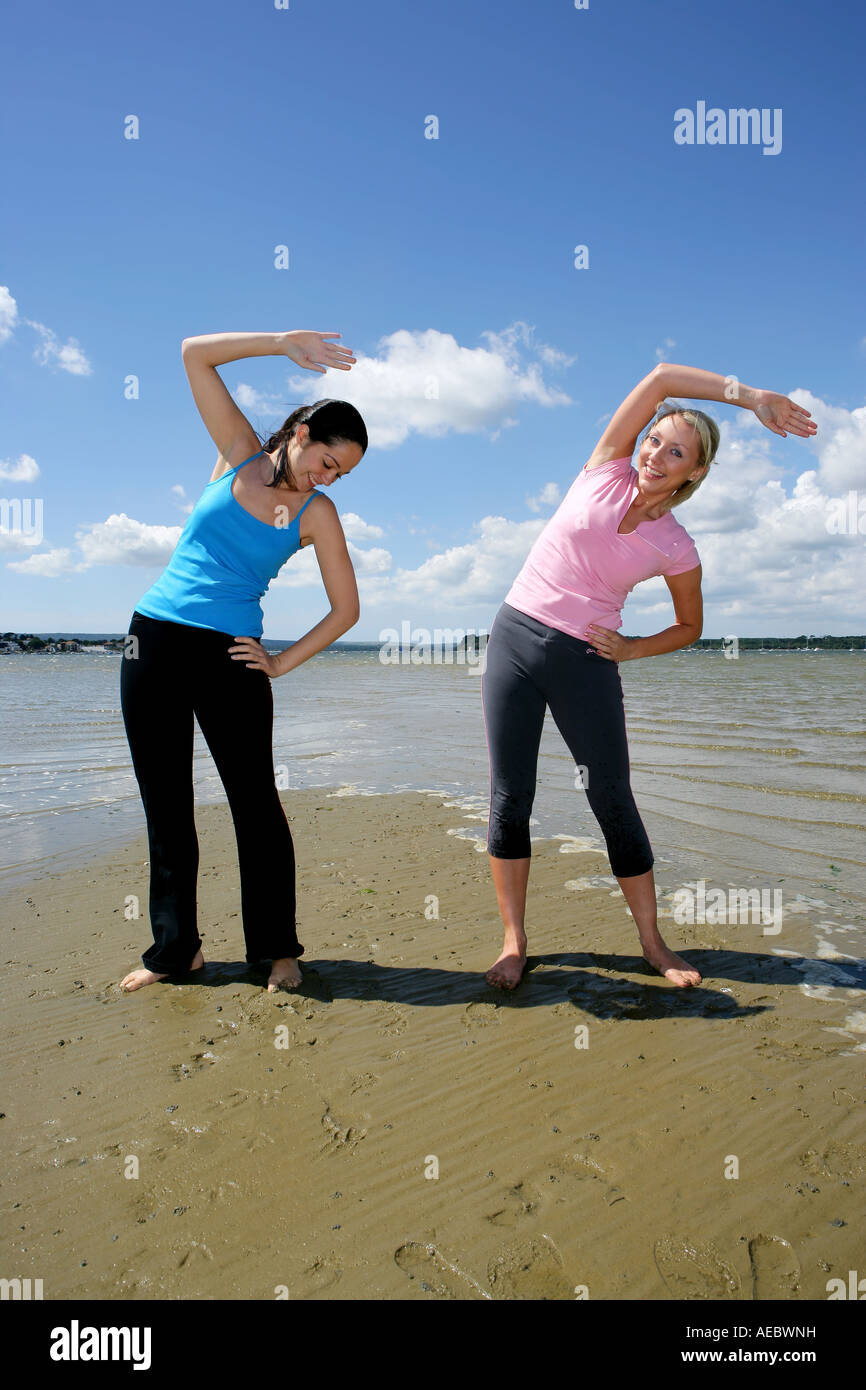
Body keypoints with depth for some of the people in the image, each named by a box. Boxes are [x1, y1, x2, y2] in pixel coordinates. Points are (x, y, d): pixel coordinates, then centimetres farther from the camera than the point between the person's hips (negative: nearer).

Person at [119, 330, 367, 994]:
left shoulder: (317, 513, 2)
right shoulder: (240, 454, 7)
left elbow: (346, 609, 2)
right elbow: (195, 353, 4)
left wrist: (282, 663, -4)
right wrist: (284, 342, -4)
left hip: (229, 656, -2)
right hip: (153, 640, 2)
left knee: (255, 802, -2)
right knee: (165, 802, 7)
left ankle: (278, 950, 11)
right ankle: (176, 947, 19)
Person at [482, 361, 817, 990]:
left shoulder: (677, 549, 1)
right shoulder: (606, 472, 2)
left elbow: (691, 626, 14)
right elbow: (662, 377, -4)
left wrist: (630, 650, -2)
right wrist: (747, 394, -8)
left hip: (586, 661, -1)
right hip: (515, 638, 1)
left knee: (614, 801, 2)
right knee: (510, 797, 0)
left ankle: (653, 942, 18)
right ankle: (514, 943, 12)